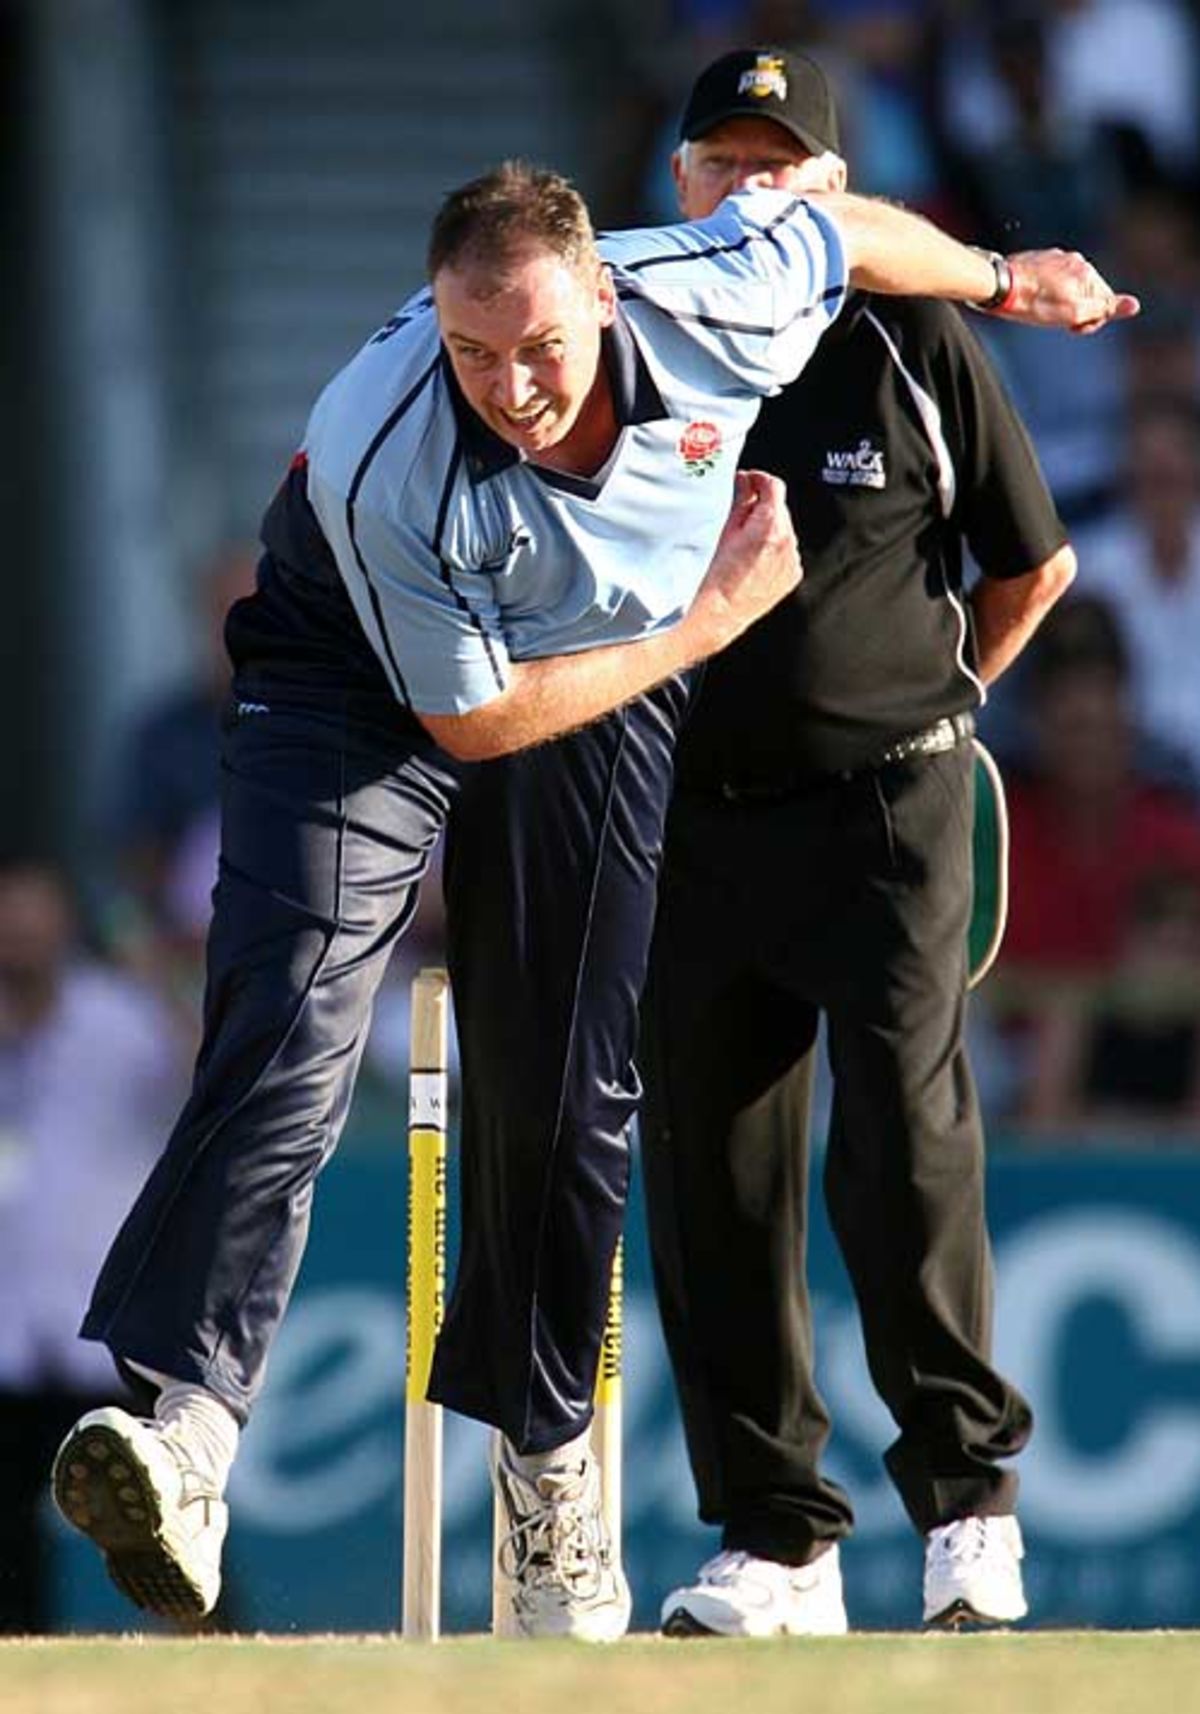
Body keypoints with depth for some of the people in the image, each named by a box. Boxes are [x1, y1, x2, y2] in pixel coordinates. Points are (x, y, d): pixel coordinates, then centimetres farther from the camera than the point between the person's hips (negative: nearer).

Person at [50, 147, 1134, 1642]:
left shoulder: (712, 299, -27)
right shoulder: (379, 464, -35)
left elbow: (843, 227, -2)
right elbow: (471, 721, -22)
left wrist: (1003, 281, 17)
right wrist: (712, 618, -20)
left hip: (606, 685, 4)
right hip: (372, 673, -4)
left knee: (566, 1096, 3)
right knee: (293, 1008, -25)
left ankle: (540, 1440, 23)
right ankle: (187, 1414, -37)